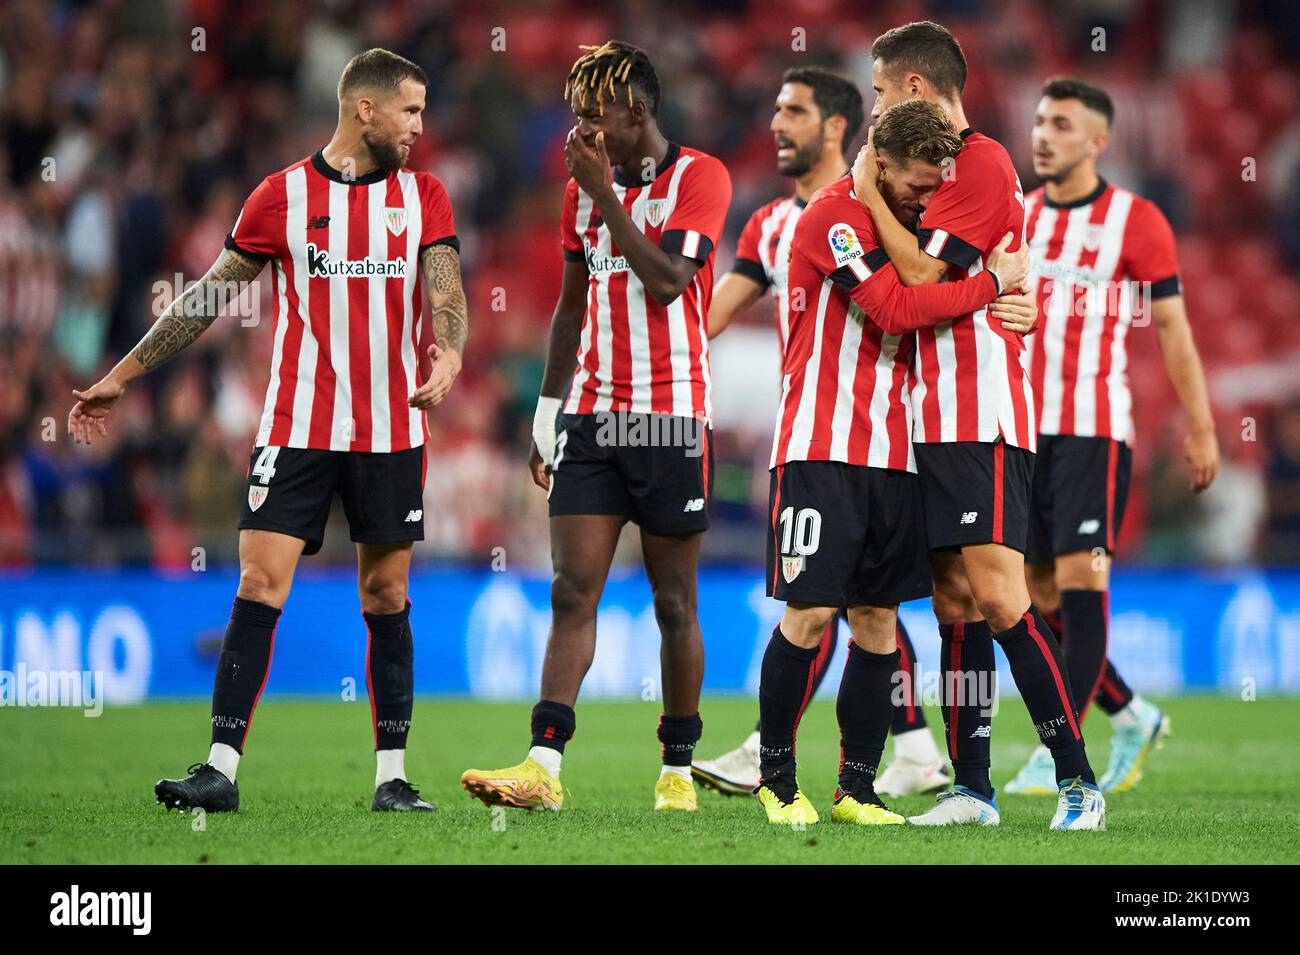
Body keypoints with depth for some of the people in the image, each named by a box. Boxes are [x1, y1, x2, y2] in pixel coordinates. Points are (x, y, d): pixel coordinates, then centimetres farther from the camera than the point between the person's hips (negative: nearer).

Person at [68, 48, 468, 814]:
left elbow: (446, 289, -4)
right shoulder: (284, 196, 1)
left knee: (387, 598, 5)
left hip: (392, 431, 2)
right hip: (297, 428, -1)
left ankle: (393, 774, 12)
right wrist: (122, 376, 6)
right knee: (259, 586, -8)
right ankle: (222, 770, -8)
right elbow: (209, 297, 7)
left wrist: (450, 354, -27)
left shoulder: (424, 196, 7)